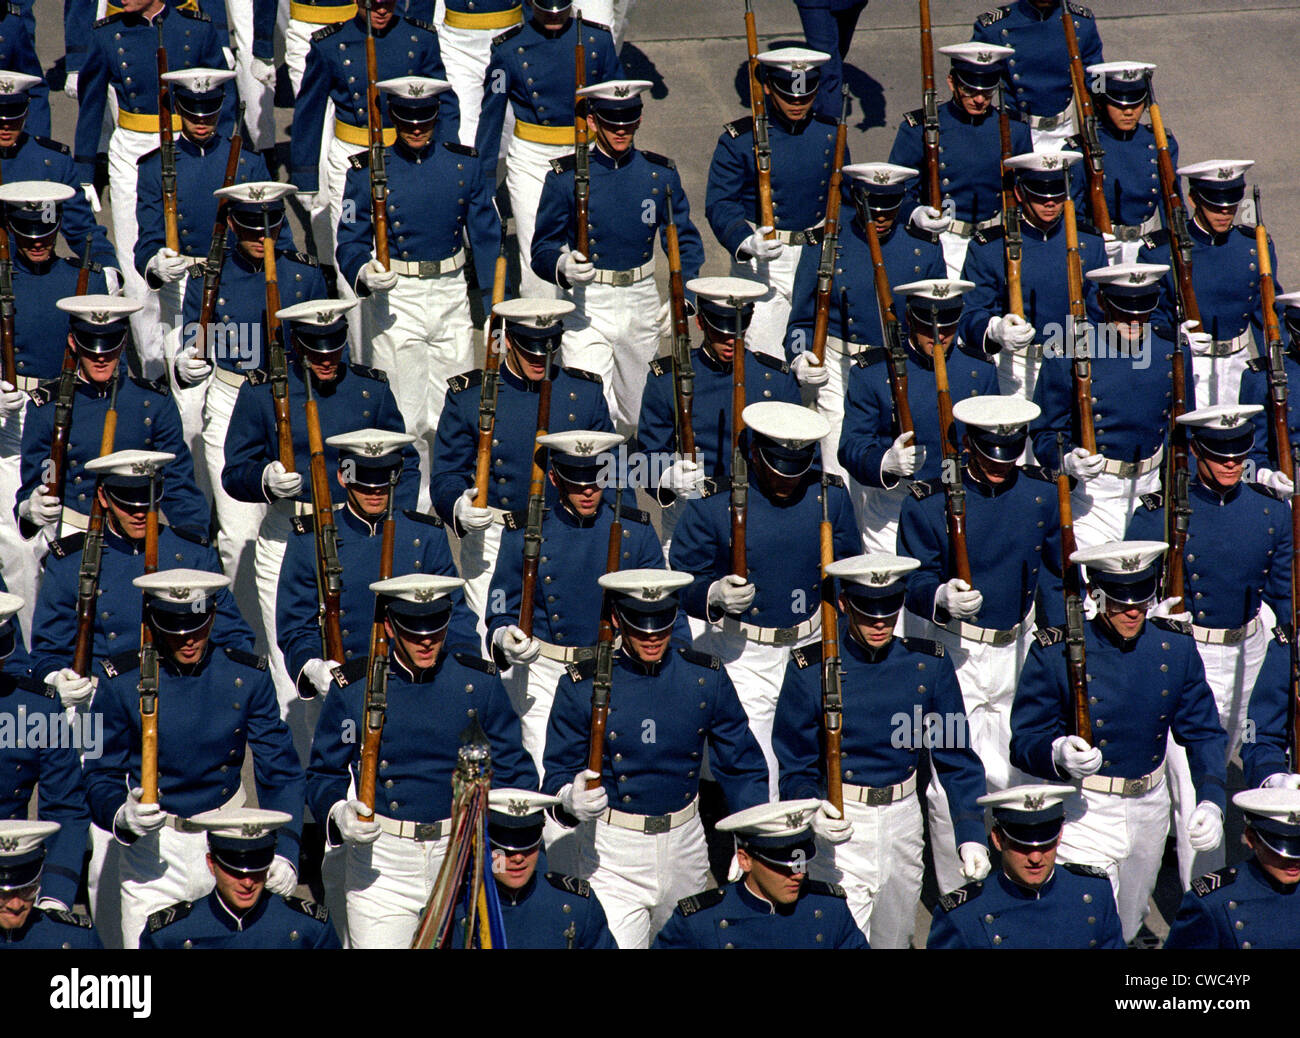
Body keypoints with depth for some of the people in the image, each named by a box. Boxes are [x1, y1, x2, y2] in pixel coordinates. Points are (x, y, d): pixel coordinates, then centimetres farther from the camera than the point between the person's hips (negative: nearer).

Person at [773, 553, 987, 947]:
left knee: (894, 942, 17)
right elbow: (793, 764, -3)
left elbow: (956, 756, 2)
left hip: (903, 819, 4)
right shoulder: (809, 671, -10)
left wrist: (971, 835, -8)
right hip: (841, 826, -4)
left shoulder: (928, 664, -2)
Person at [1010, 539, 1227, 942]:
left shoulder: (1175, 646, -4)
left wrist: (1210, 802, -15)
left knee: (1128, 925, 23)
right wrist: (1058, 754, -35)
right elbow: (1024, 741, -11)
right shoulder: (1055, 654, -16)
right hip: (1085, 813, -4)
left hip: (1151, 808, 4)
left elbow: (1204, 733, 1)